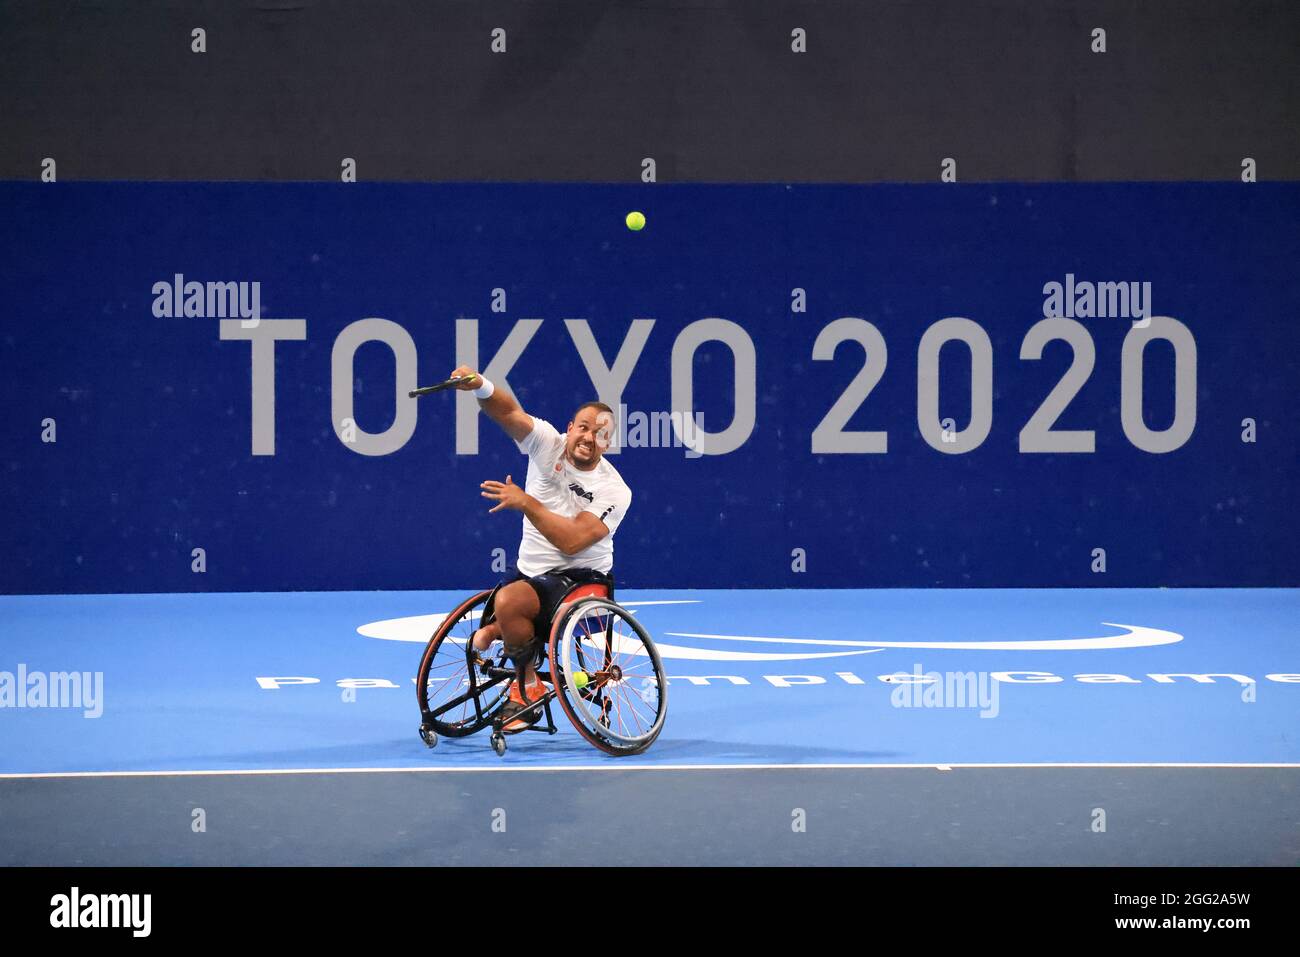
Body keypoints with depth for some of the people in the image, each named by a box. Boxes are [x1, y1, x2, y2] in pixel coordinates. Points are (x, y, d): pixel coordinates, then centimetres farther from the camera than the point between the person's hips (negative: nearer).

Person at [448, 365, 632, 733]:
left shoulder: (614, 491, -16)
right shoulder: (548, 444, -3)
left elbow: (572, 540, -27)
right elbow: (508, 412, -18)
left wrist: (526, 502, -31)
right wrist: (480, 386, -40)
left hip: (579, 579, -6)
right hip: (529, 571, 6)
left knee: (508, 602, -31)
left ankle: (528, 686, -12)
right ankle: (499, 630, 38)